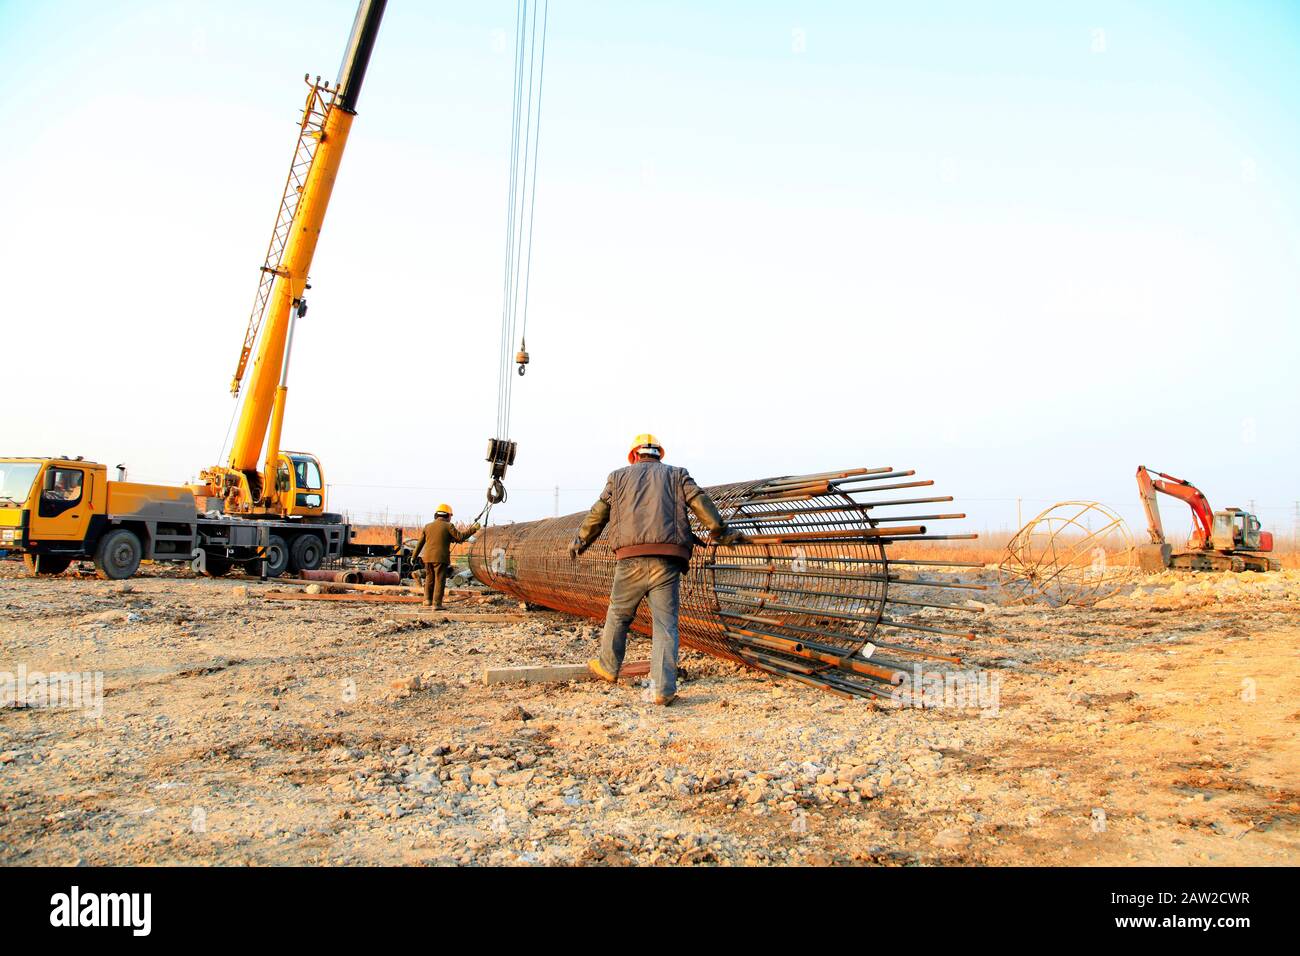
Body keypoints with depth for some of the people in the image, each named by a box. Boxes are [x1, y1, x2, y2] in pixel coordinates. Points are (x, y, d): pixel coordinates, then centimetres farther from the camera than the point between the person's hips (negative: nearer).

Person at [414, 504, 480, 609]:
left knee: (429, 579, 19)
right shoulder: (448, 526, -4)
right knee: (439, 580, -1)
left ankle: (427, 600, 21)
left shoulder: (428, 526, 10)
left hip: (427, 557, 5)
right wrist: (473, 530, 0)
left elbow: (420, 543, 12)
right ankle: (436, 604, -5)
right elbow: (460, 537, -10)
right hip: (440, 558, -5)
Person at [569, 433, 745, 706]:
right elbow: (702, 504, 4)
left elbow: (597, 515, 19)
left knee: (618, 614, 17)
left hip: (631, 559, 0)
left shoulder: (619, 476, 18)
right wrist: (722, 533, 8)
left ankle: (607, 667, 34)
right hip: (667, 561, 0)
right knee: (665, 622, 1)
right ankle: (664, 688, -5)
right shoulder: (677, 475, 16)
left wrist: (580, 542, 32)